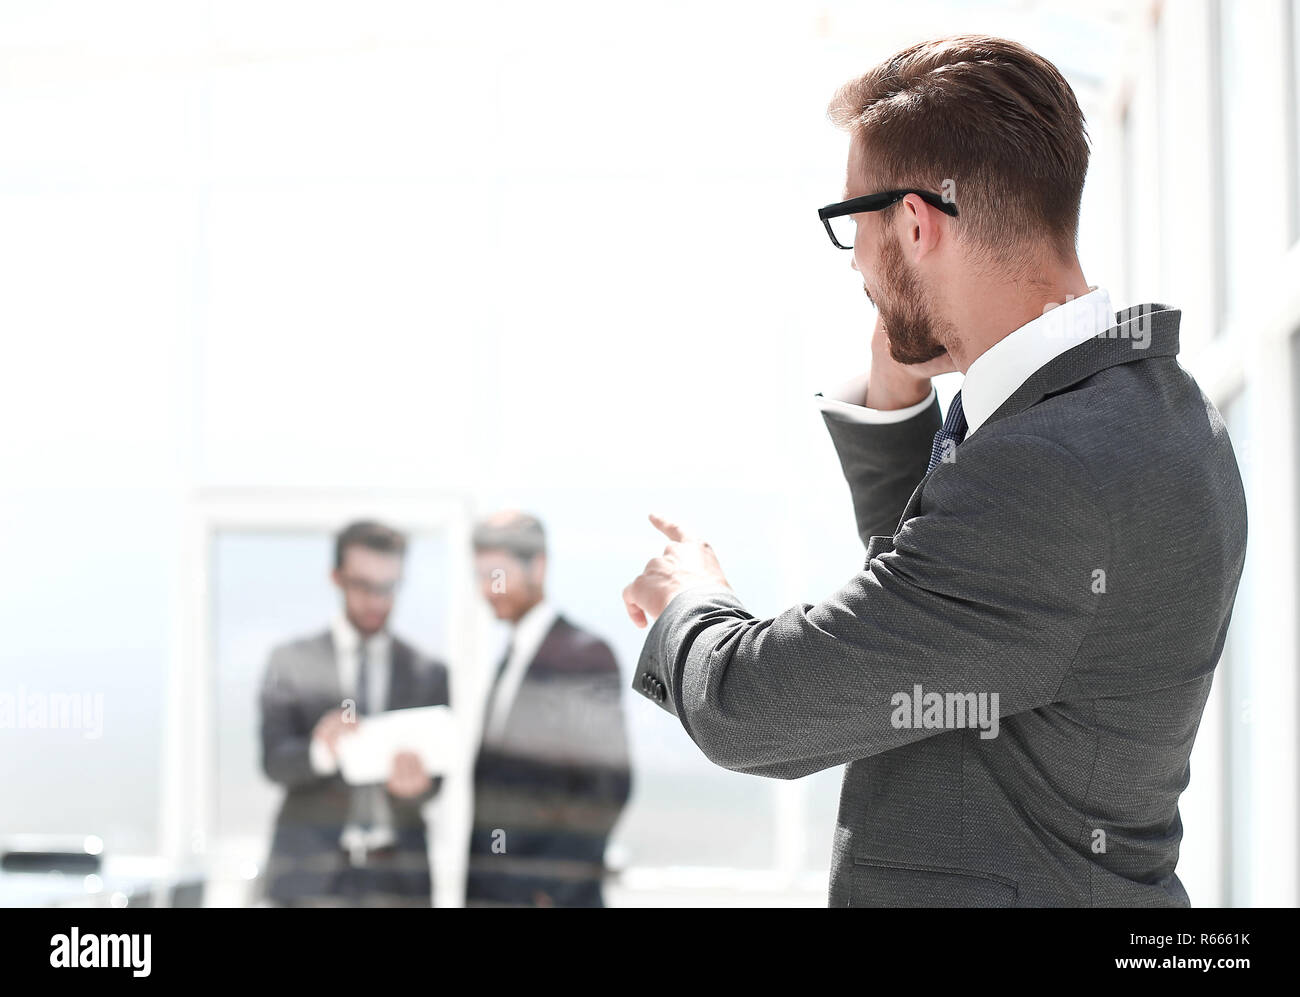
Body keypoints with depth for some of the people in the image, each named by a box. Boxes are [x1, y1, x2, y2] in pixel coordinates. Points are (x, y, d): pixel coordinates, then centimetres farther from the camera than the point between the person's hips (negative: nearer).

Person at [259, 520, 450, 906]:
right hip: (311, 877, -1)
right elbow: (274, 762, -5)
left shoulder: (429, 673, 10)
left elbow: (434, 780, 3)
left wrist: (413, 783, -21)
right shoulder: (290, 663, 6)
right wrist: (320, 752, -28)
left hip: (398, 881, 2)